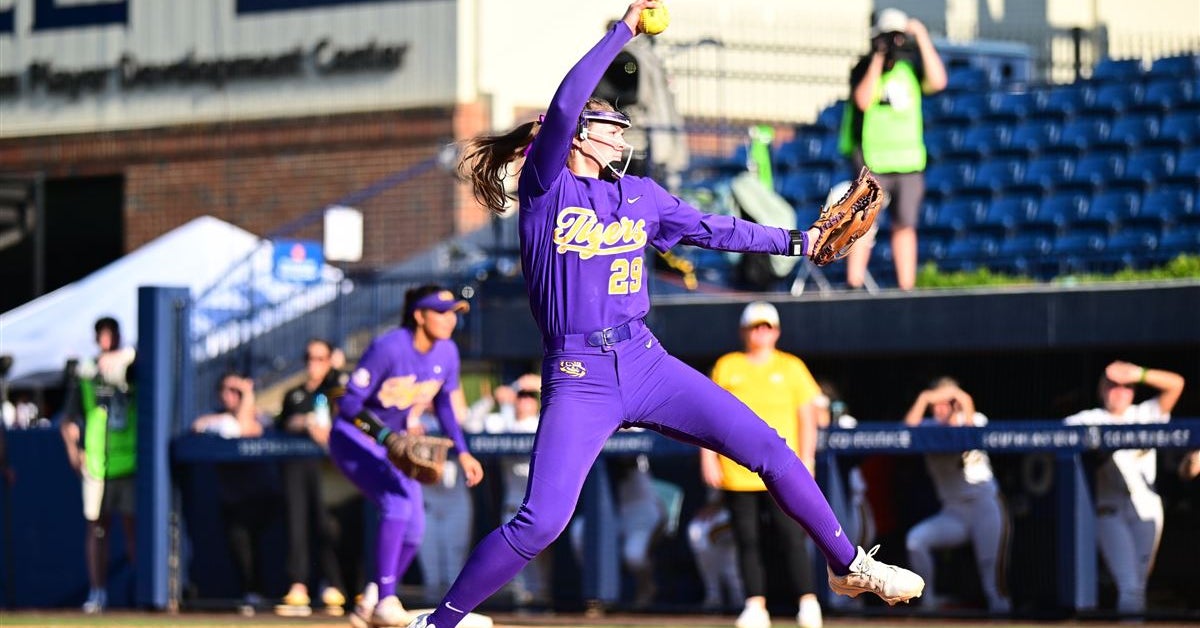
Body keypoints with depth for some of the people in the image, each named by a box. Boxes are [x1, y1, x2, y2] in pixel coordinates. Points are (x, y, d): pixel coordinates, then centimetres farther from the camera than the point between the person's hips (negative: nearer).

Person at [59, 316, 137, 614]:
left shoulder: (133, 371, 9)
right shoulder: (84, 375, 6)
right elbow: (68, 420, 7)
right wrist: (72, 448, -6)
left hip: (131, 463, 1)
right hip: (97, 464, -1)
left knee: (134, 525, -1)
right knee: (97, 527, -1)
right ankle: (97, 592, 2)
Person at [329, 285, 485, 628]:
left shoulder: (446, 353, -5)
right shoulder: (388, 348, -26)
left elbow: (445, 404, 11)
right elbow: (349, 402, -25)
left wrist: (463, 452, 3)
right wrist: (387, 435, -37)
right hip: (355, 440, -8)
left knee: (413, 529, 2)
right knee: (399, 502, -29)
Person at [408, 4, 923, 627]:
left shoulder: (640, 195, 15)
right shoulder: (546, 188, -2)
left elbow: (711, 229, 27)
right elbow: (563, 105, -17)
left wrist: (796, 241, 30)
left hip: (645, 364, 5)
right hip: (577, 380, -5)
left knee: (770, 451, -1)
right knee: (540, 522, -18)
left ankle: (849, 567, 15)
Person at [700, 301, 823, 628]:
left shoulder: (791, 367, 8)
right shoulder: (726, 367, 10)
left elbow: (807, 417, 8)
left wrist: (806, 462, -1)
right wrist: (708, 458, 2)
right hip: (738, 474, 2)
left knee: (791, 537, -10)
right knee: (748, 540, 0)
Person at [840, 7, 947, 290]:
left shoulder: (910, 69, 9)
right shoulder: (864, 69, -1)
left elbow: (938, 81, -8)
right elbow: (864, 101, -18)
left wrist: (923, 41, -11)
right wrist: (878, 59, -17)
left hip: (908, 161, 4)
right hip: (873, 163, -4)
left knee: (905, 226, 5)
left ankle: (906, 288, 7)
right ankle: (854, 287, -6)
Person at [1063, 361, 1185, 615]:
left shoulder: (1144, 415, 11)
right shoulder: (1089, 420, 5)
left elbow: (1176, 384, 4)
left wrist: (1138, 374, -8)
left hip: (1145, 508, 3)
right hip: (1110, 510, -3)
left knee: (1139, 584, 8)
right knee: (1129, 585, -15)